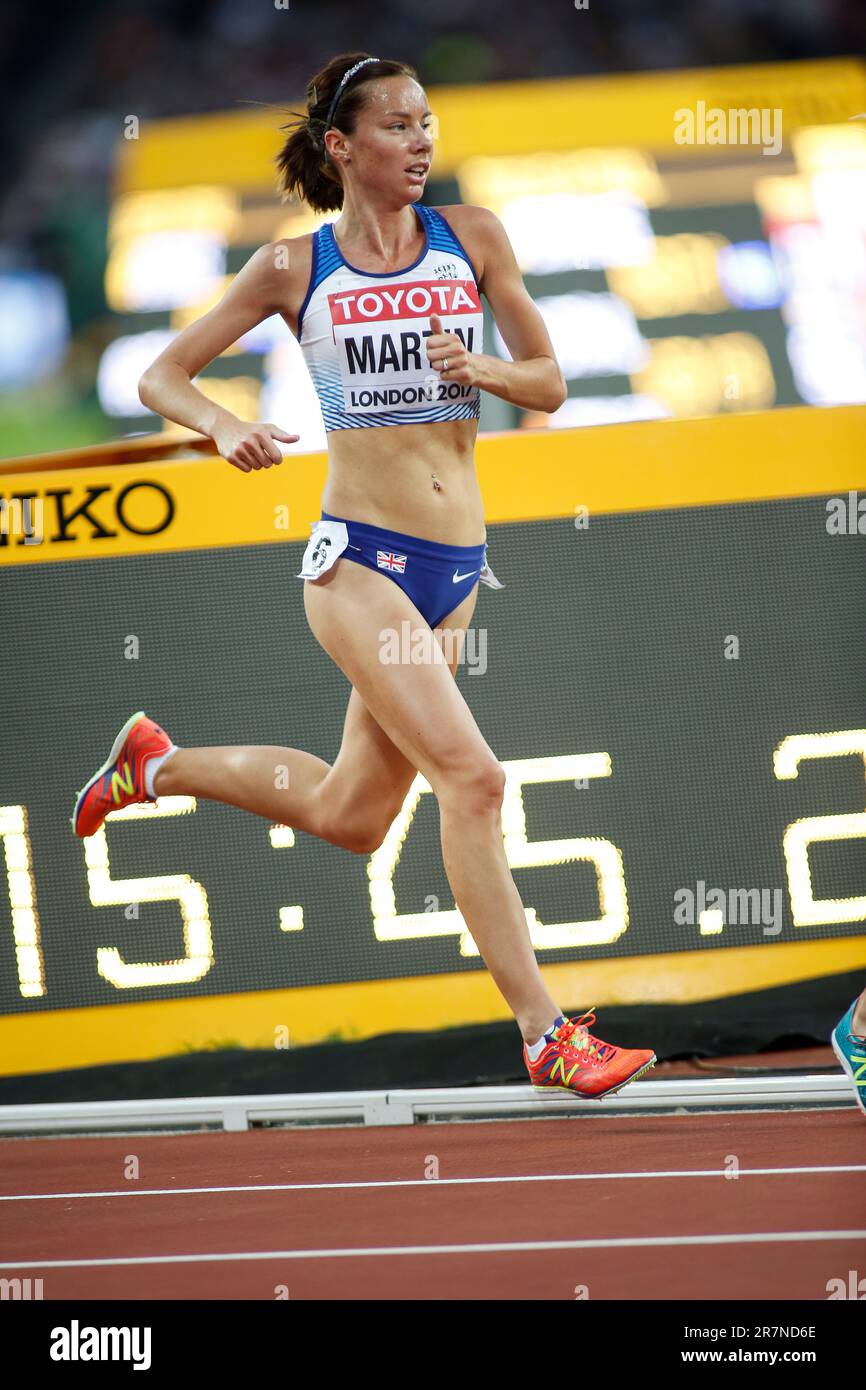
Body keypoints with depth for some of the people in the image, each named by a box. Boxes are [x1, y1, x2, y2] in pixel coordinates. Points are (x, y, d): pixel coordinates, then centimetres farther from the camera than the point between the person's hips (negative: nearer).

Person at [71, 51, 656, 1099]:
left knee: (349, 816, 15)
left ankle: (159, 764, 39)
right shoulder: (293, 267, 0)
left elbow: (549, 384, 11)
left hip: (456, 571, 5)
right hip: (357, 559, -5)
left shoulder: (472, 236, 7)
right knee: (470, 776, -19)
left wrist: (480, 369, -10)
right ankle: (545, 1034, -17)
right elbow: (162, 375, 7)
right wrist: (224, 428, -13)